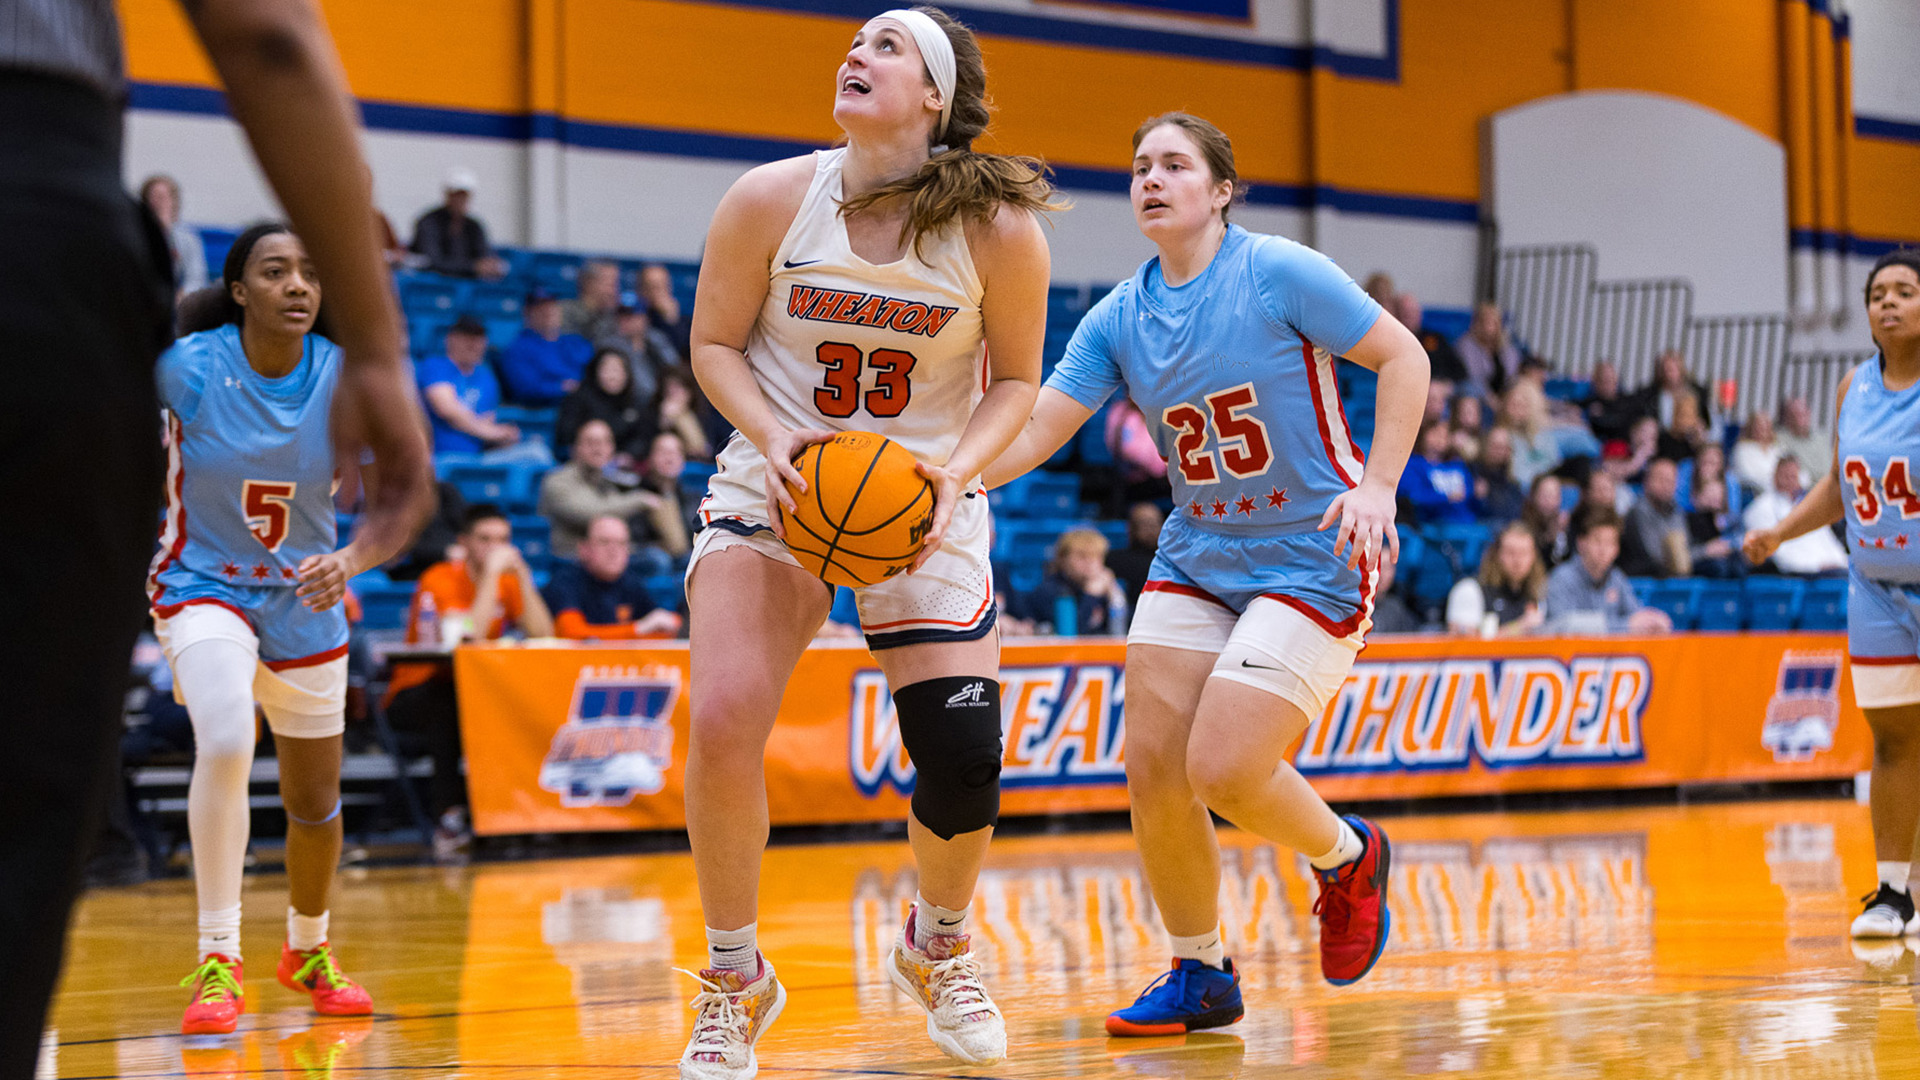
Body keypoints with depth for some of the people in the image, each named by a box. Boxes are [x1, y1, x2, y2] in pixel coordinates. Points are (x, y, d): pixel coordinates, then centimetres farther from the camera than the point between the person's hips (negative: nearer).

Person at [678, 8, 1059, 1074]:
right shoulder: (771, 200, -12)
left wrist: (957, 468, -18)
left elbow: (1014, 380, 0)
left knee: (964, 765, -7)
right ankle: (733, 982, 3)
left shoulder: (1000, 231, -12)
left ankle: (936, 946, 28)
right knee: (722, 723, -20)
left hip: (924, 504, 0)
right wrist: (772, 437, -19)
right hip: (779, 488, 0)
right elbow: (714, 344, -1)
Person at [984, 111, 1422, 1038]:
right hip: (1197, 556, 6)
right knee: (1152, 768, -3)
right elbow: (1033, 429, -1)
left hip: (1311, 557, -6)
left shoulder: (1278, 272, -12)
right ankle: (1200, 977, 16)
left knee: (1222, 769, -17)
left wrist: (1378, 486, -18)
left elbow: (1403, 357, -8)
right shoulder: (1119, 318, 3)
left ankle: (1348, 858, 16)